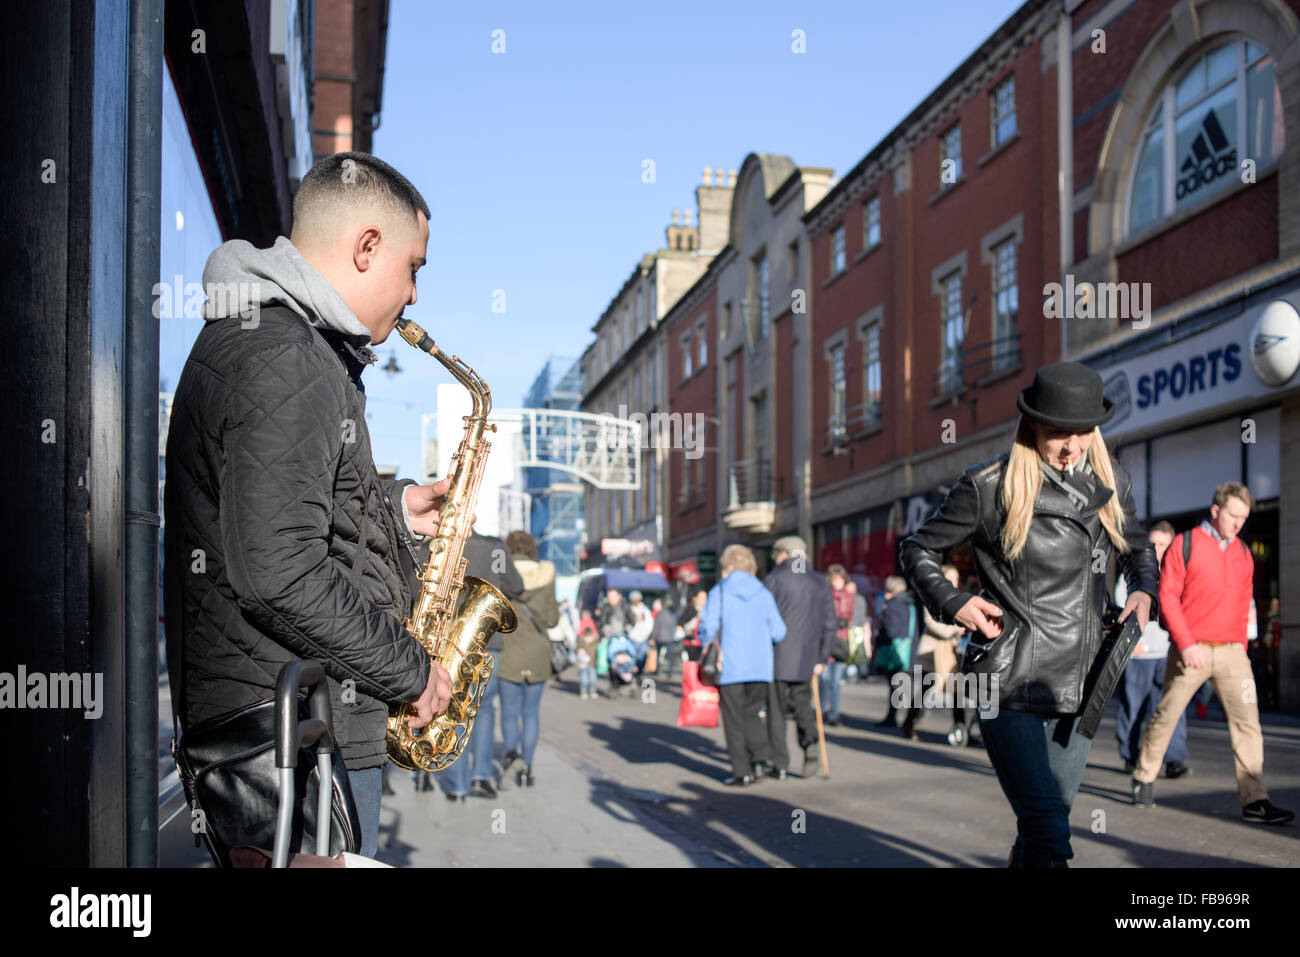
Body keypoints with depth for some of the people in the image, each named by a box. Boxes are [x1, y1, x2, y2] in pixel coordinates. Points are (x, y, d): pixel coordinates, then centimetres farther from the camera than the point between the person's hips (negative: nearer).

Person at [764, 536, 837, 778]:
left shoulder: (774, 578, -3)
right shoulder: (821, 583, 11)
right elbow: (830, 623, 9)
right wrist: (822, 658, 12)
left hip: (777, 658, -4)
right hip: (806, 659, 4)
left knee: (776, 710, 4)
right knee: (802, 703, 17)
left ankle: (780, 764, 5)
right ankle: (810, 741, -9)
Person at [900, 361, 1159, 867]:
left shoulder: (1111, 482, 8)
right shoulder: (989, 486, -6)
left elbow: (1139, 549, 26)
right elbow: (916, 550, 4)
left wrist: (1143, 589, 5)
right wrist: (954, 603, -11)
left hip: (1080, 686, 5)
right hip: (1011, 682, -5)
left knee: (1053, 816, 15)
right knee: (1049, 832, -15)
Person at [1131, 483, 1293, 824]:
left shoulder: (1243, 553, 13)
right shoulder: (1185, 544, -2)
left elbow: (1244, 602, 19)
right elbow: (1167, 595, -6)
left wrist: (1240, 647, 10)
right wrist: (1185, 643, -13)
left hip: (1231, 652, 4)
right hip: (1191, 651, -4)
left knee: (1247, 721, -5)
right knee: (1166, 717, 5)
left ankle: (1254, 800, -4)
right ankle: (1143, 778, 24)